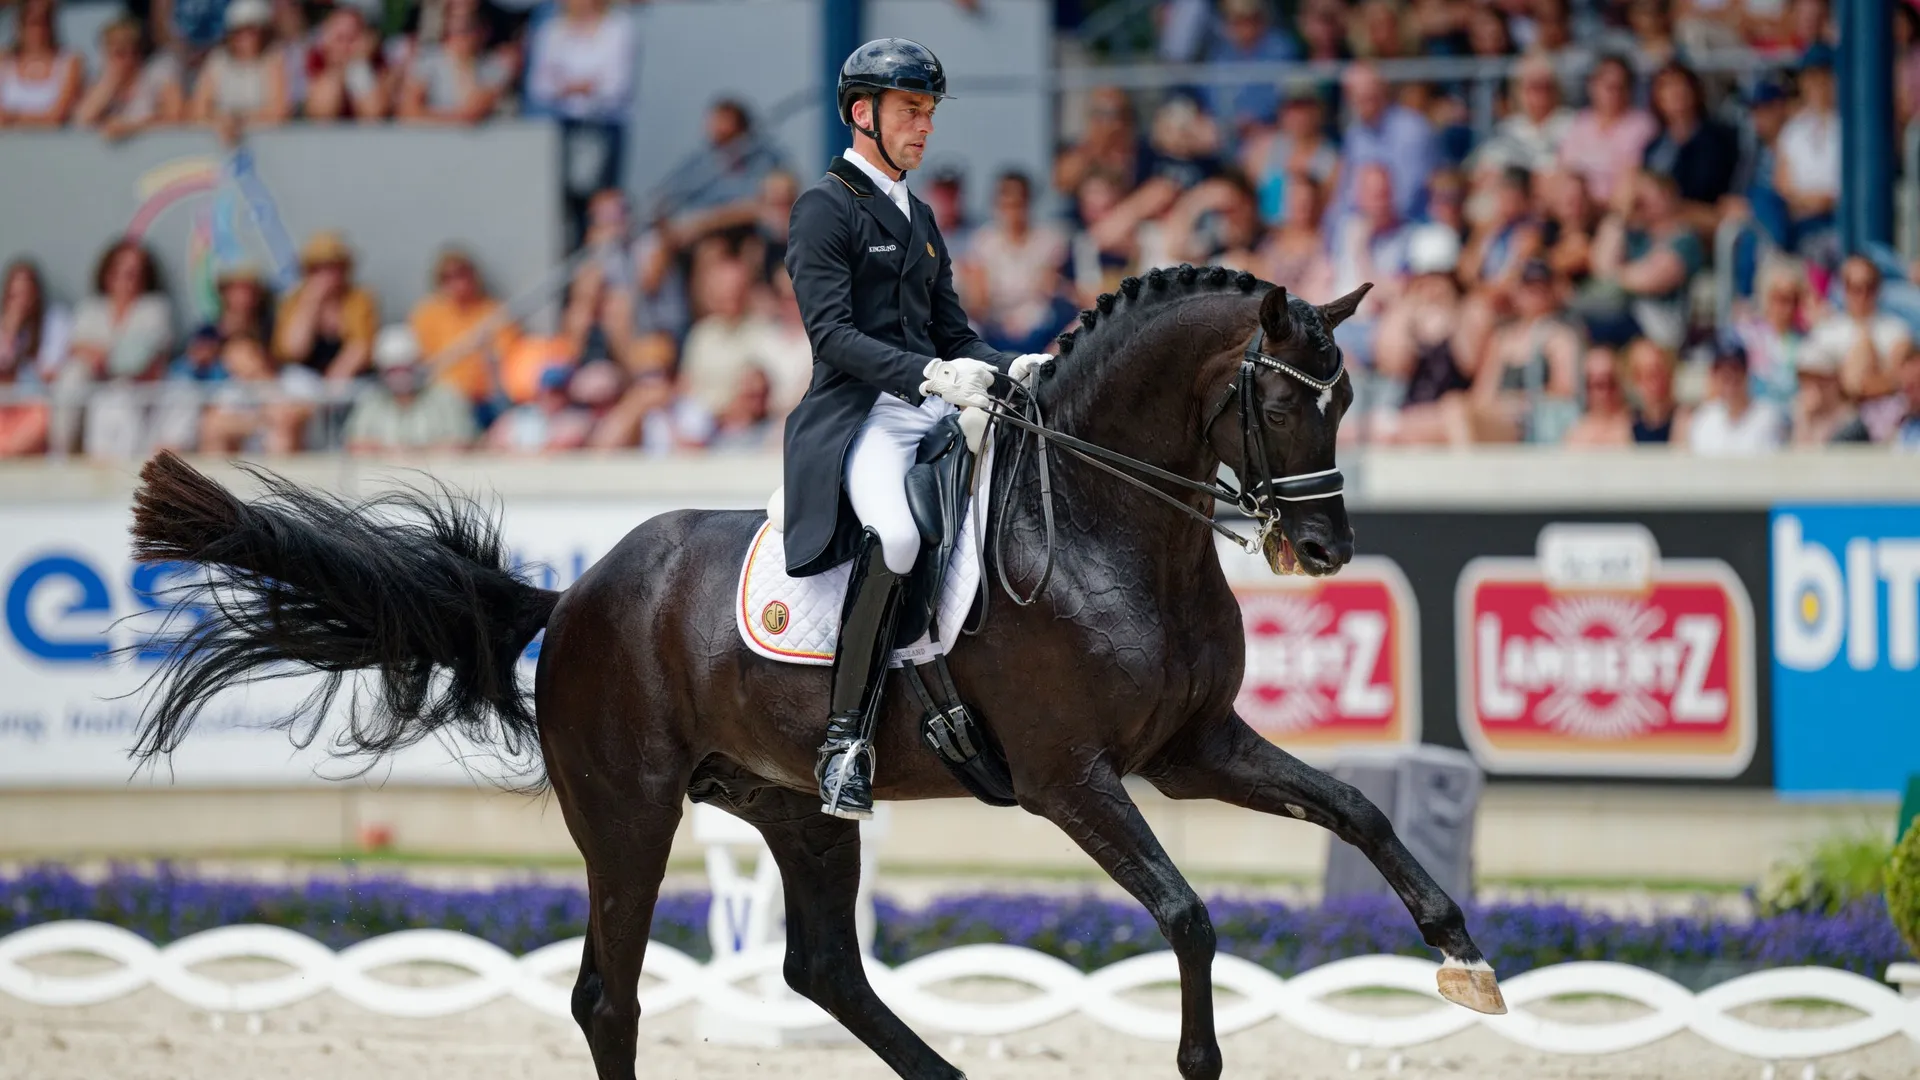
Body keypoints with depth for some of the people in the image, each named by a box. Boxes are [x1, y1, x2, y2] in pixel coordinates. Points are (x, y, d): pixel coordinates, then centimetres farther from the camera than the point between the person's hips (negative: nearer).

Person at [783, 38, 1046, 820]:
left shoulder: (919, 219, 24)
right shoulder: (826, 208, -1)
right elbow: (832, 332, -14)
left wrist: (1012, 371, 3)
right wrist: (929, 374, -26)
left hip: (933, 412, 8)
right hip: (858, 416, -8)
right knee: (895, 534, -35)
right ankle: (846, 741, -33)